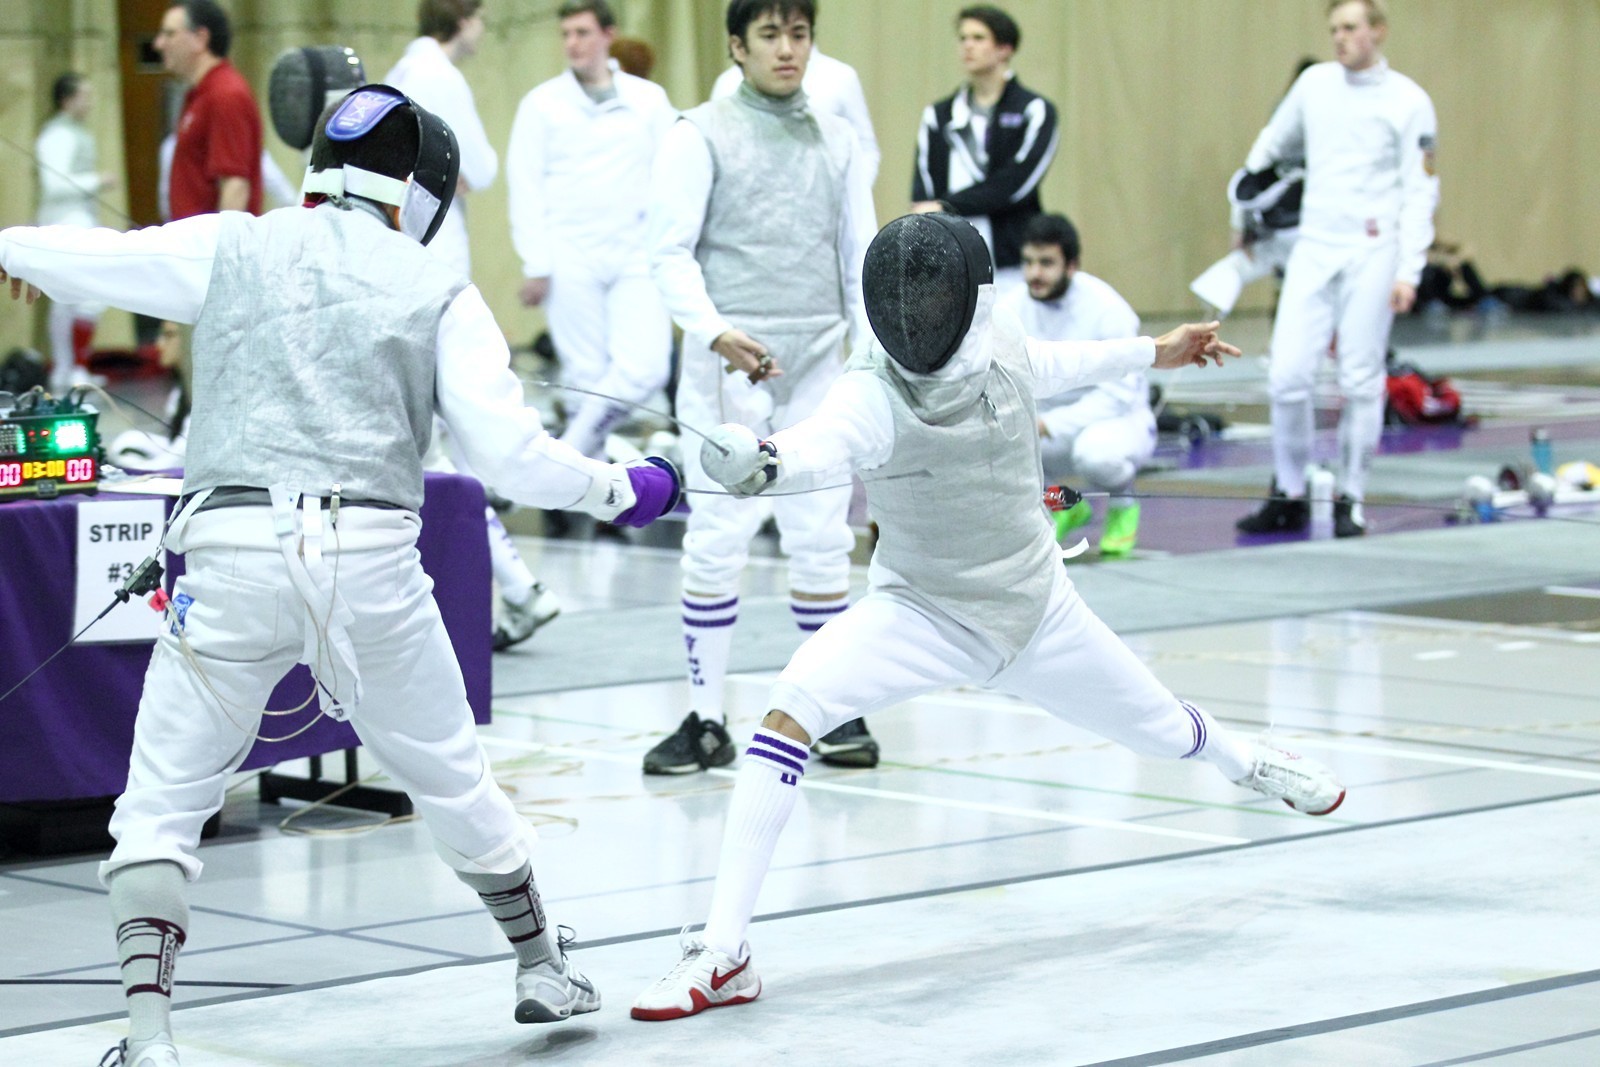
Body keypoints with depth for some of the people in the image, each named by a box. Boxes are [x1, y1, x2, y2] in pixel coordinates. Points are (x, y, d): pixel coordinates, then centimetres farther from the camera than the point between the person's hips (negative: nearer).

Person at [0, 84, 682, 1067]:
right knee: (450, 779, 24)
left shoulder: (230, 246, 11)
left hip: (235, 556, 0)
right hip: (371, 561, 1)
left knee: (159, 810, 8)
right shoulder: (441, 293, 8)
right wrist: (622, 493, 16)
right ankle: (545, 970, 38)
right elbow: (514, 454, -1)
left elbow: (84, 258, 19)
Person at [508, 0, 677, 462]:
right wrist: (535, 264, -6)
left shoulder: (649, 99, 9)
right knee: (587, 374, -1)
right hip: (570, 260, -1)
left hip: (637, 255, 1)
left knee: (645, 368, -13)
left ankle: (571, 450, 4)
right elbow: (525, 187, 2)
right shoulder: (541, 103, 5)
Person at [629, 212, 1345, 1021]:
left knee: (1162, 732, 22)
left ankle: (1244, 760, 62)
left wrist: (1157, 353, 21)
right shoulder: (871, 394, -30)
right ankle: (724, 953, -27)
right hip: (917, 613, -4)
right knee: (791, 708, -31)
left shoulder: (998, 344, -16)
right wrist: (758, 463, -77)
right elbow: (819, 447, -54)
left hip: (1033, 611, 4)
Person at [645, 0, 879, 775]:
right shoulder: (701, 135, -3)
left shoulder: (835, 140, 10)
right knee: (716, 546, -2)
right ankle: (706, 720, 7)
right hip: (728, 370, -3)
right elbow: (671, 254, -9)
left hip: (818, 370, 3)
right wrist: (715, 332, -25)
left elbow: (861, 261, 11)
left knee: (821, 545, 5)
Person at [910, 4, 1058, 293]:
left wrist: (947, 206, -10)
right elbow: (922, 193, 6)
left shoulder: (1035, 112, 3)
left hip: (1012, 265, -3)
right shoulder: (938, 116, 13)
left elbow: (1017, 183, -9)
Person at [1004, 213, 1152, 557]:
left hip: (1117, 420, -5)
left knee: (1096, 451, -41)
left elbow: (1118, 396, -24)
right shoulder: (1012, 308, -6)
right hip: (1046, 428, 5)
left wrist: (1047, 425, -35)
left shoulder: (1108, 310, -19)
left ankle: (1123, 504, -3)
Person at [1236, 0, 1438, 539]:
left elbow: (1420, 195, -6)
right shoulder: (1315, 83, 8)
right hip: (1313, 250, 3)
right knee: (1288, 377, -4)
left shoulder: (1409, 102, -3)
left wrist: (1409, 272, -14)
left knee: (1360, 382, -1)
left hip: (1372, 252, -3)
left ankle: (1350, 500, 11)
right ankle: (1288, 497, 9)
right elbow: (1273, 146, 24)